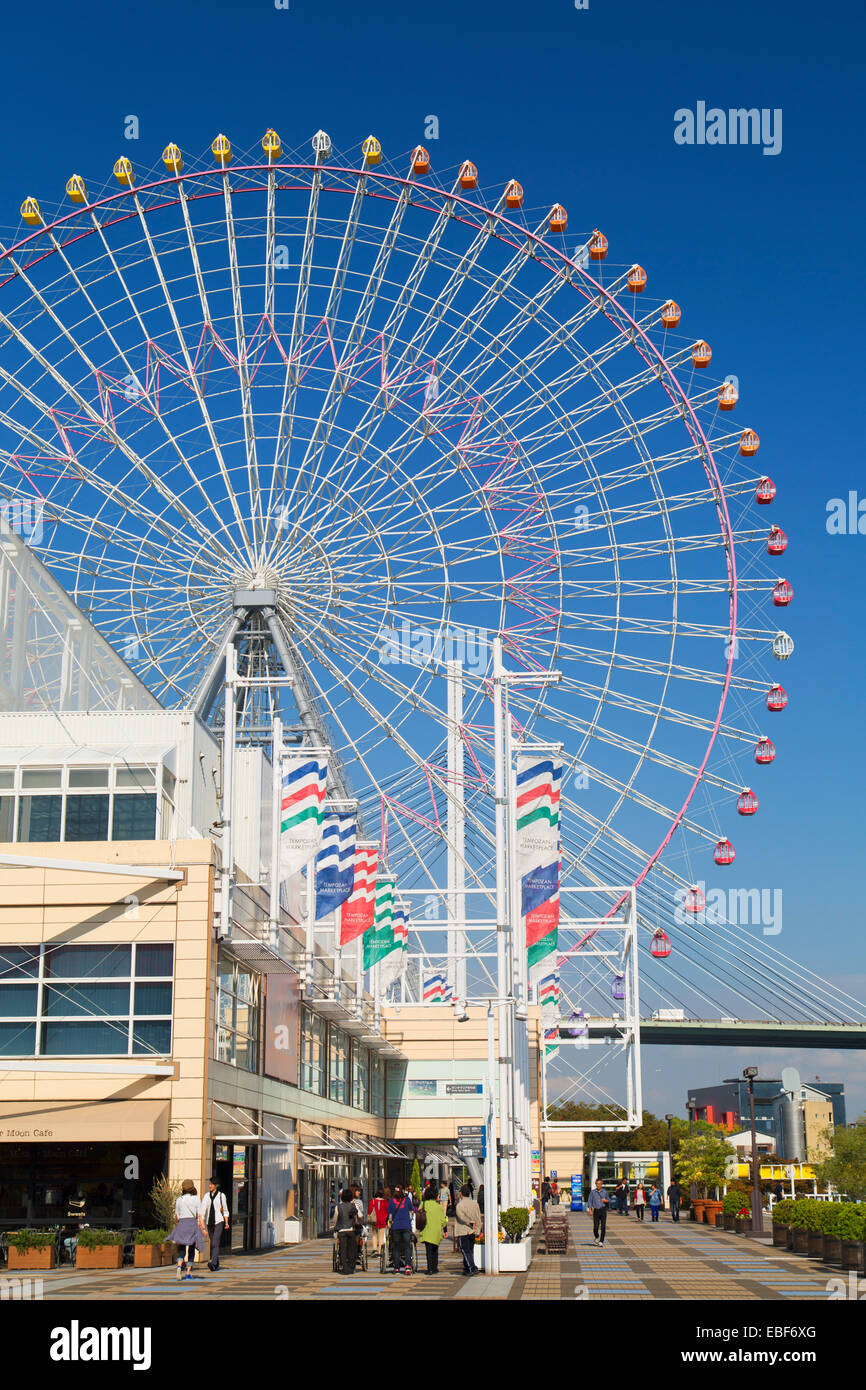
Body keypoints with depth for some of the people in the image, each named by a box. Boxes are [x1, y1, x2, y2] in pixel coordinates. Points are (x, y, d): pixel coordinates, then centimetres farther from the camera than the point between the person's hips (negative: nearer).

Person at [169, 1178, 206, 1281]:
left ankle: (179, 1266, -24)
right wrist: (203, 1228, -3)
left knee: (181, 1249, 3)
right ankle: (188, 1272, 8)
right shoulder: (196, 1199, 0)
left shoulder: (179, 1200, 5)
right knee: (191, 1250, 10)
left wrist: (176, 1226, 21)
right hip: (193, 1223, -1)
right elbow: (199, 1215, -4)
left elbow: (176, 1216, 8)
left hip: (182, 1224, 1)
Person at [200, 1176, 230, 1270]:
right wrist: (201, 1222, -7)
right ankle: (217, 1265, 19)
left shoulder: (221, 1195, 2)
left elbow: (225, 1210, 6)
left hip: (219, 1222, -4)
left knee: (215, 1243, -17)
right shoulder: (206, 1196, 8)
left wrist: (226, 1223, 0)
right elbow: (203, 1209, 2)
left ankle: (213, 1263, -26)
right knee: (212, 1244, 8)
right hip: (209, 1222, 4)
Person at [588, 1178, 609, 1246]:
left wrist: (606, 1200, -6)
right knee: (596, 1227, -1)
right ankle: (596, 1237, 29)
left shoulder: (604, 1192, 7)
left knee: (603, 1226, -8)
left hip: (603, 1210, 0)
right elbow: (590, 1201, 4)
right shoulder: (593, 1192, 4)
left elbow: (609, 1200, 16)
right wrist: (590, 1209, -8)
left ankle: (601, 1241, -3)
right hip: (596, 1210, 0)